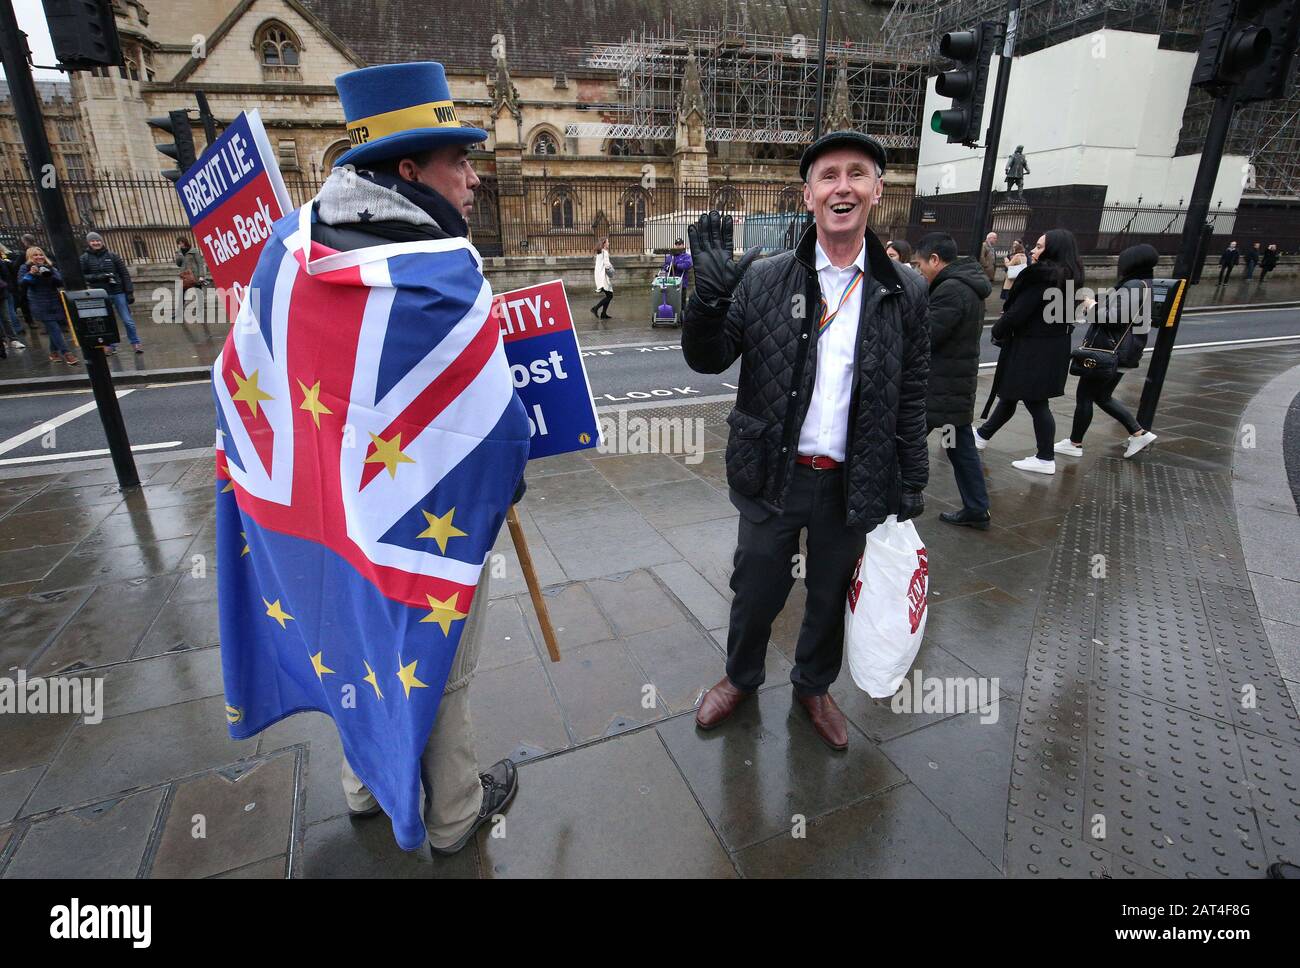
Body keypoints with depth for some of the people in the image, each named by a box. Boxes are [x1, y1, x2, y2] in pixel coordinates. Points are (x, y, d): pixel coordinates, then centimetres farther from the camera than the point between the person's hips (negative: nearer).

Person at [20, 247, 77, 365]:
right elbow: (22, 284, -7)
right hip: (39, 304, -4)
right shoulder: (26, 268, 3)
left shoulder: (50, 267, 11)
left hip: (55, 303, 4)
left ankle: (54, 353, 22)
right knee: (54, 329, -14)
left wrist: (49, 275, -17)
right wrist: (31, 274, -20)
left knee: (54, 329, 8)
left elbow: (60, 282, -1)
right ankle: (66, 354, -23)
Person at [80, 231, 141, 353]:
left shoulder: (113, 256, 3)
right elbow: (81, 276, 0)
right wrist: (97, 277, -16)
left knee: (128, 321, -1)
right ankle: (111, 345, 16)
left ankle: (136, 343, 10)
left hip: (118, 293, -1)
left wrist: (129, 292, -3)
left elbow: (124, 274, 3)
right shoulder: (85, 258, 4)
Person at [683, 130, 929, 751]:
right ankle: (741, 677, 45)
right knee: (756, 591, 16)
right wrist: (710, 293, -24)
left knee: (830, 597, 19)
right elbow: (706, 360, -6)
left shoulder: (904, 293, -1)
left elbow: (911, 401, 4)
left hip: (853, 485, 1)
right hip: (773, 476, -1)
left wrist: (911, 489, 5)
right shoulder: (764, 280, -5)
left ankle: (813, 687, 47)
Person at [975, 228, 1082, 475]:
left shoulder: (1042, 277, -19)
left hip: (1032, 351, -9)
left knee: (1035, 401, 0)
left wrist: (997, 331, -2)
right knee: (1009, 394, 19)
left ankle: (1046, 459, 8)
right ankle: (983, 435, 34)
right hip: (1053, 348, 9)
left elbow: (1017, 312, -20)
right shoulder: (1068, 278, 9)